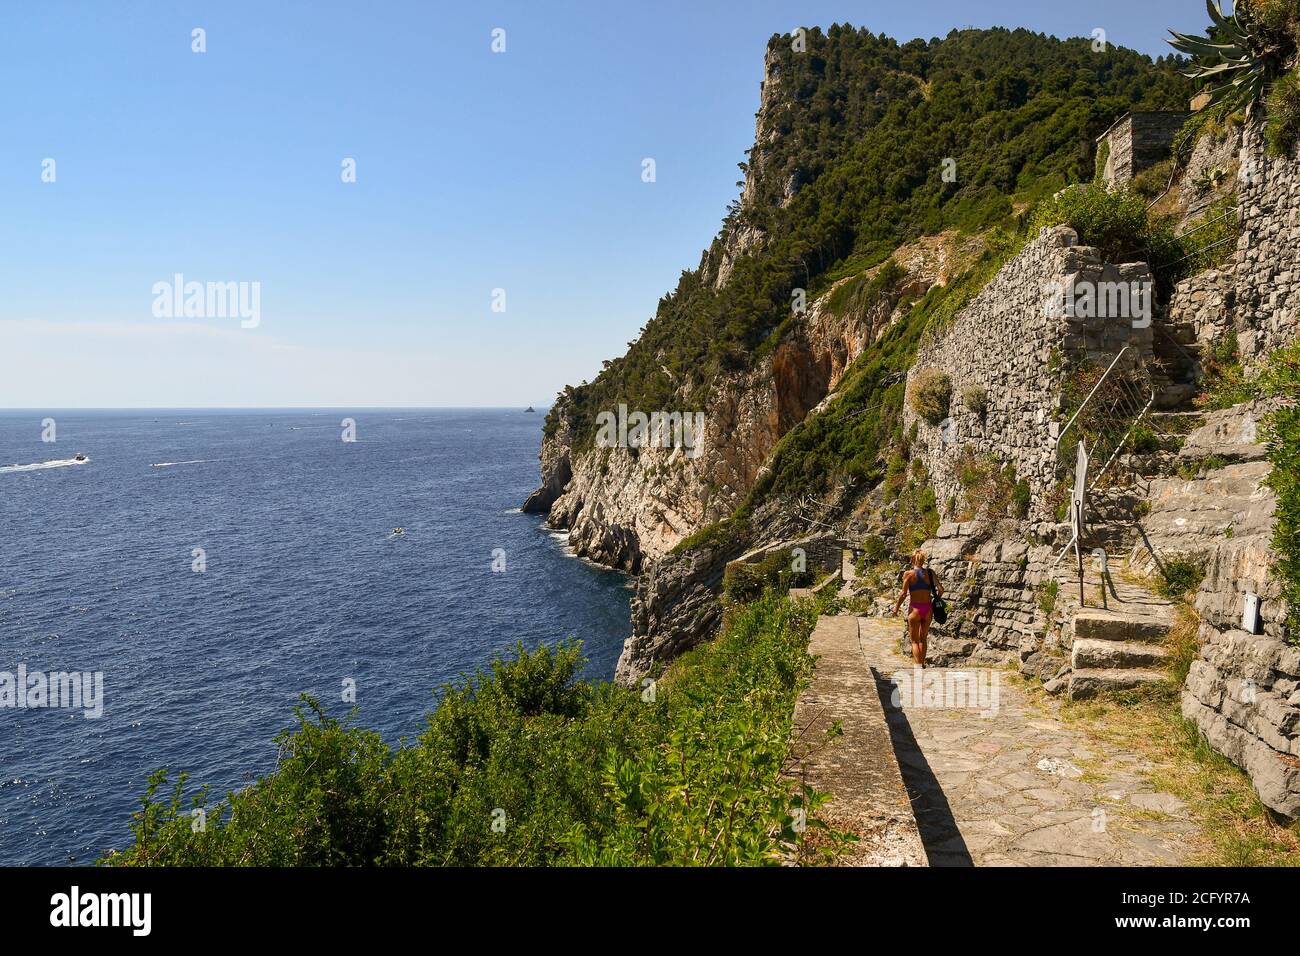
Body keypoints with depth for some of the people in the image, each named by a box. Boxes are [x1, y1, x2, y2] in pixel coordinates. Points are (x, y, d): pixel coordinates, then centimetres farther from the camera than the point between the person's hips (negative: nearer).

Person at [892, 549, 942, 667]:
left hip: (915, 608, -3)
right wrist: (935, 599, 17)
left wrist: (896, 607, 3)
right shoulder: (929, 573, 1)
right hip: (928, 608, 3)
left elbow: (904, 593, -10)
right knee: (923, 639, 21)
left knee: (915, 641, 6)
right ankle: (922, 664, 27)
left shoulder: (909, 574, -8)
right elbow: (941, 589, -2)